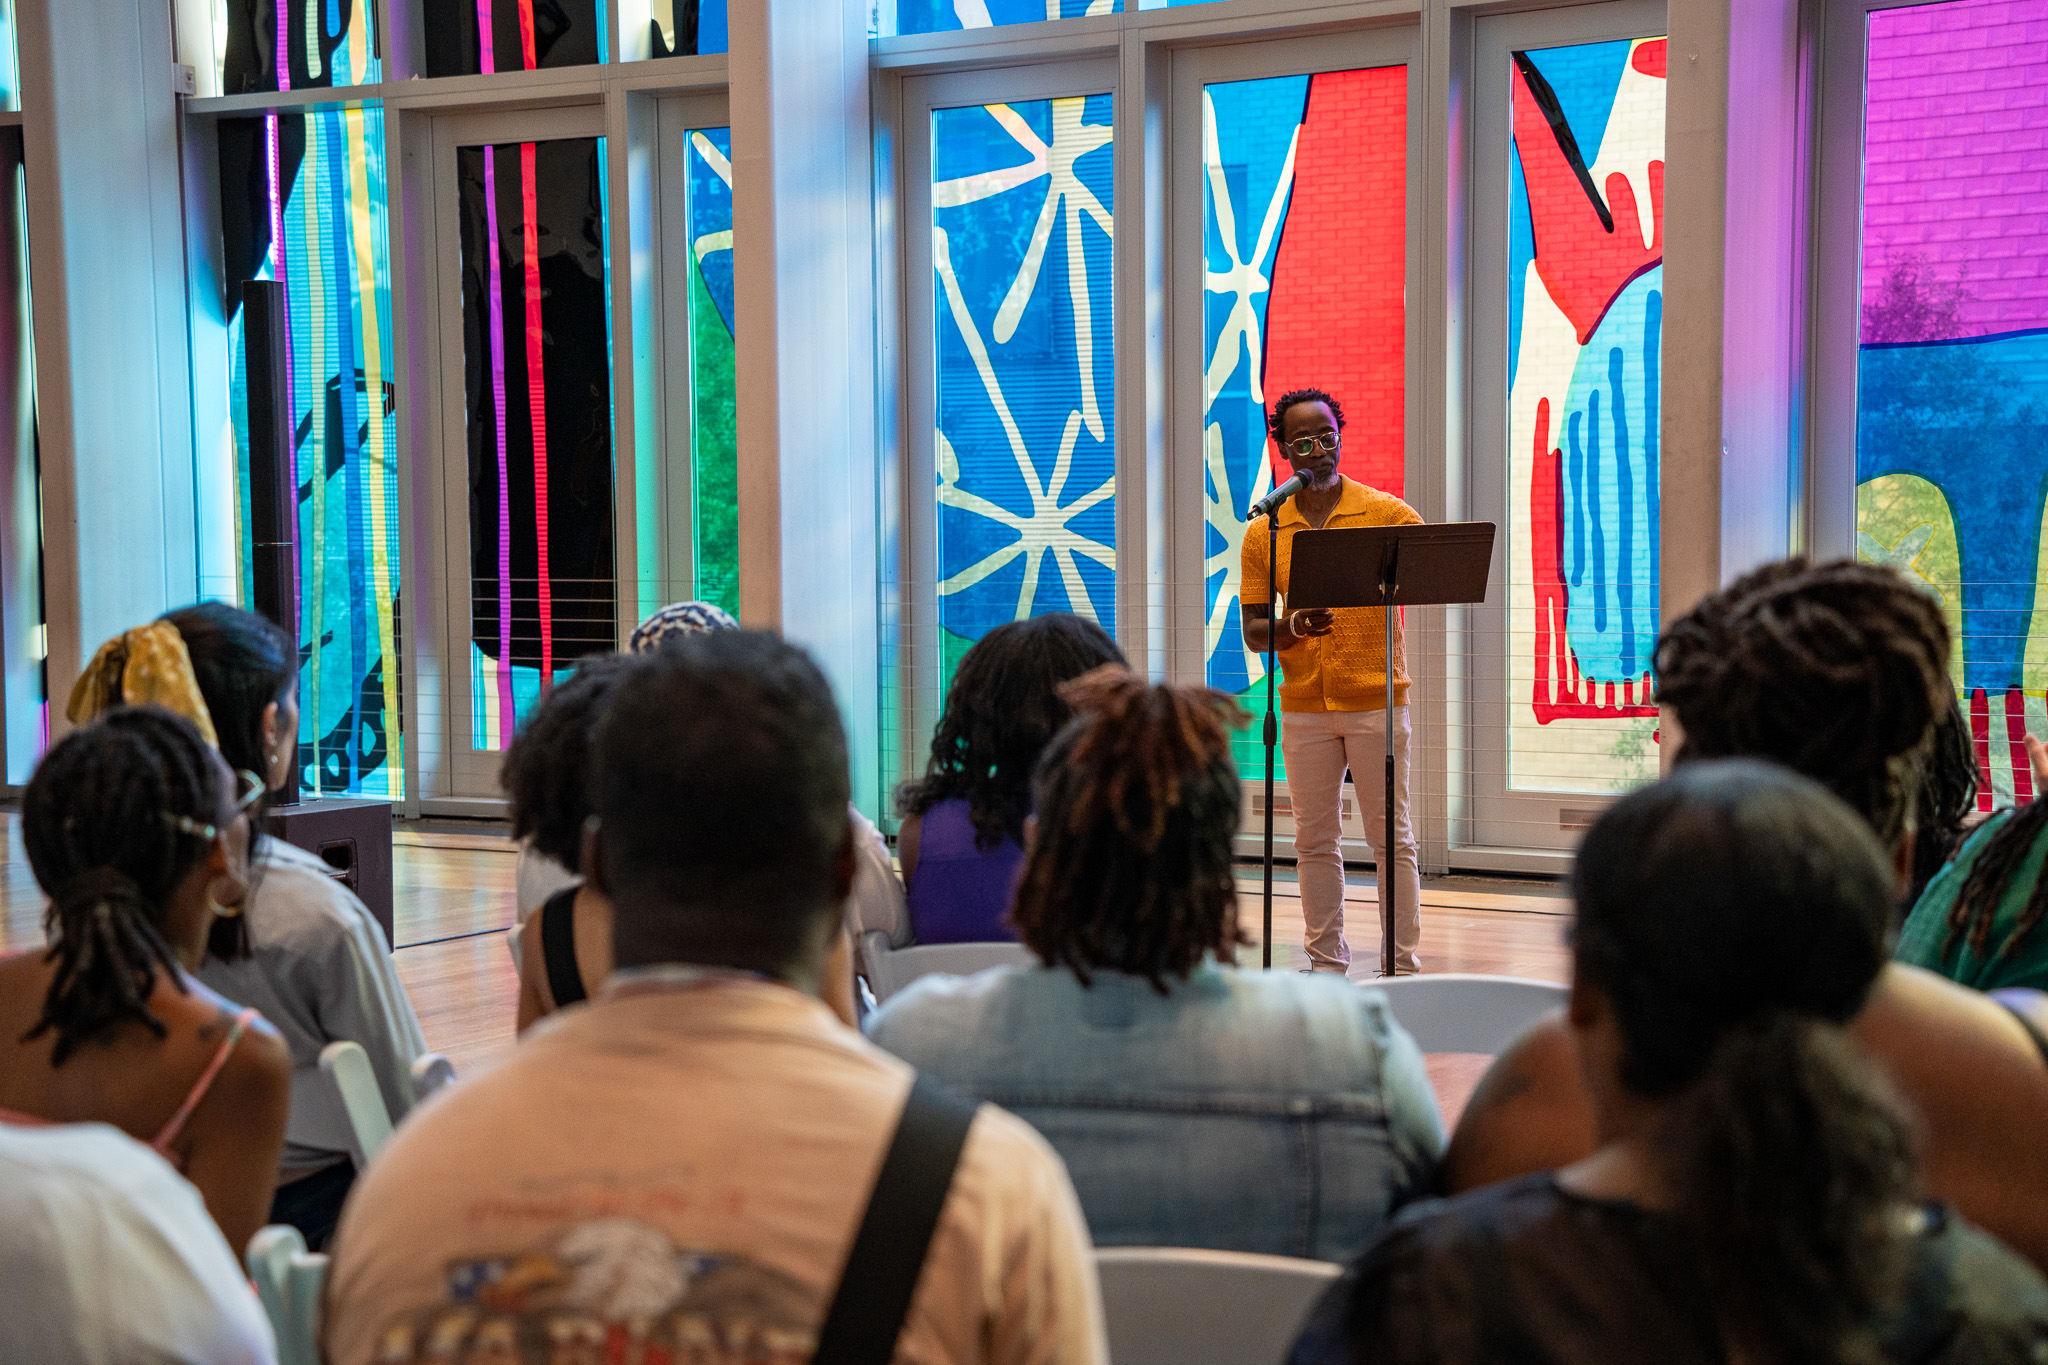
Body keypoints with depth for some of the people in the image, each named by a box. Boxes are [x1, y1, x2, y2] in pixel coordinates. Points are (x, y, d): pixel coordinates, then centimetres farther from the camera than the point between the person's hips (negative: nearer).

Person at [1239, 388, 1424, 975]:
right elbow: (1252, 631, 6)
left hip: (1377, 701, -2)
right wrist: (1295, 627, -15)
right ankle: (1326, 961, 16)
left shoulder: (1389, 513, 1)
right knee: (1314, 840, 7)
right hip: (1304, 707, 3)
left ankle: (1403, 963, 8)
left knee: (1391, 837, 1)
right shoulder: (1264, 532, 7)